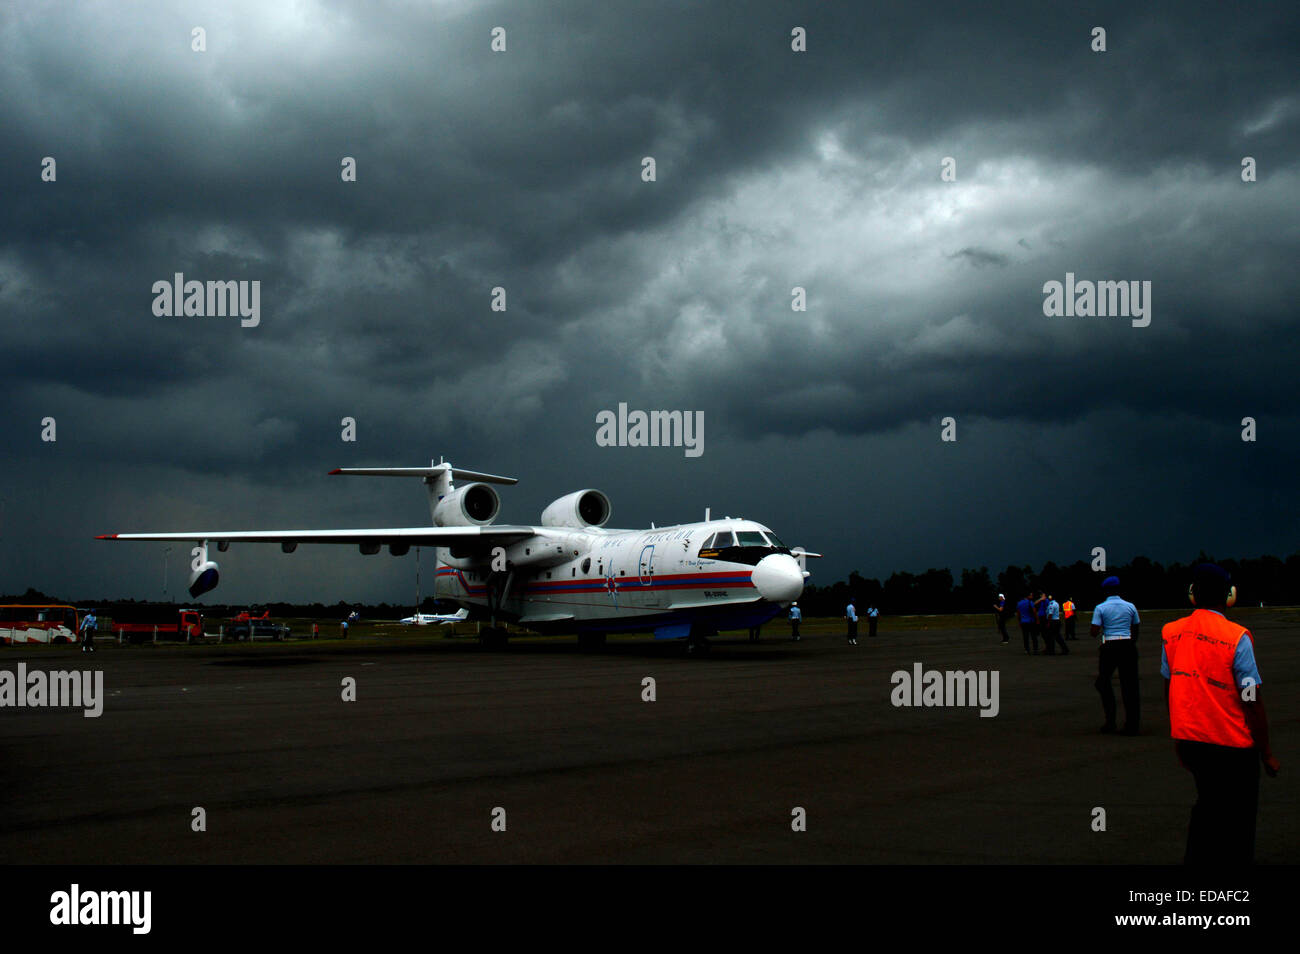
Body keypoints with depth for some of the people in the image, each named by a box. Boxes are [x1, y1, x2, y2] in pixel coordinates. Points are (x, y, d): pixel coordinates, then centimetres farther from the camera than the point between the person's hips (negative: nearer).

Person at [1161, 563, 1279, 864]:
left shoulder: (1171, 633, 0)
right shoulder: (1236, 637, -16)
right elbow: (1252, 703, -14)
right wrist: (1267, 754, -5)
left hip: (1188, 739, 5)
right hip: (1232, 744, -5)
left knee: (1207, 806, 23)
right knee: (1238, 819, 9)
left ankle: (1196, 857, 23)